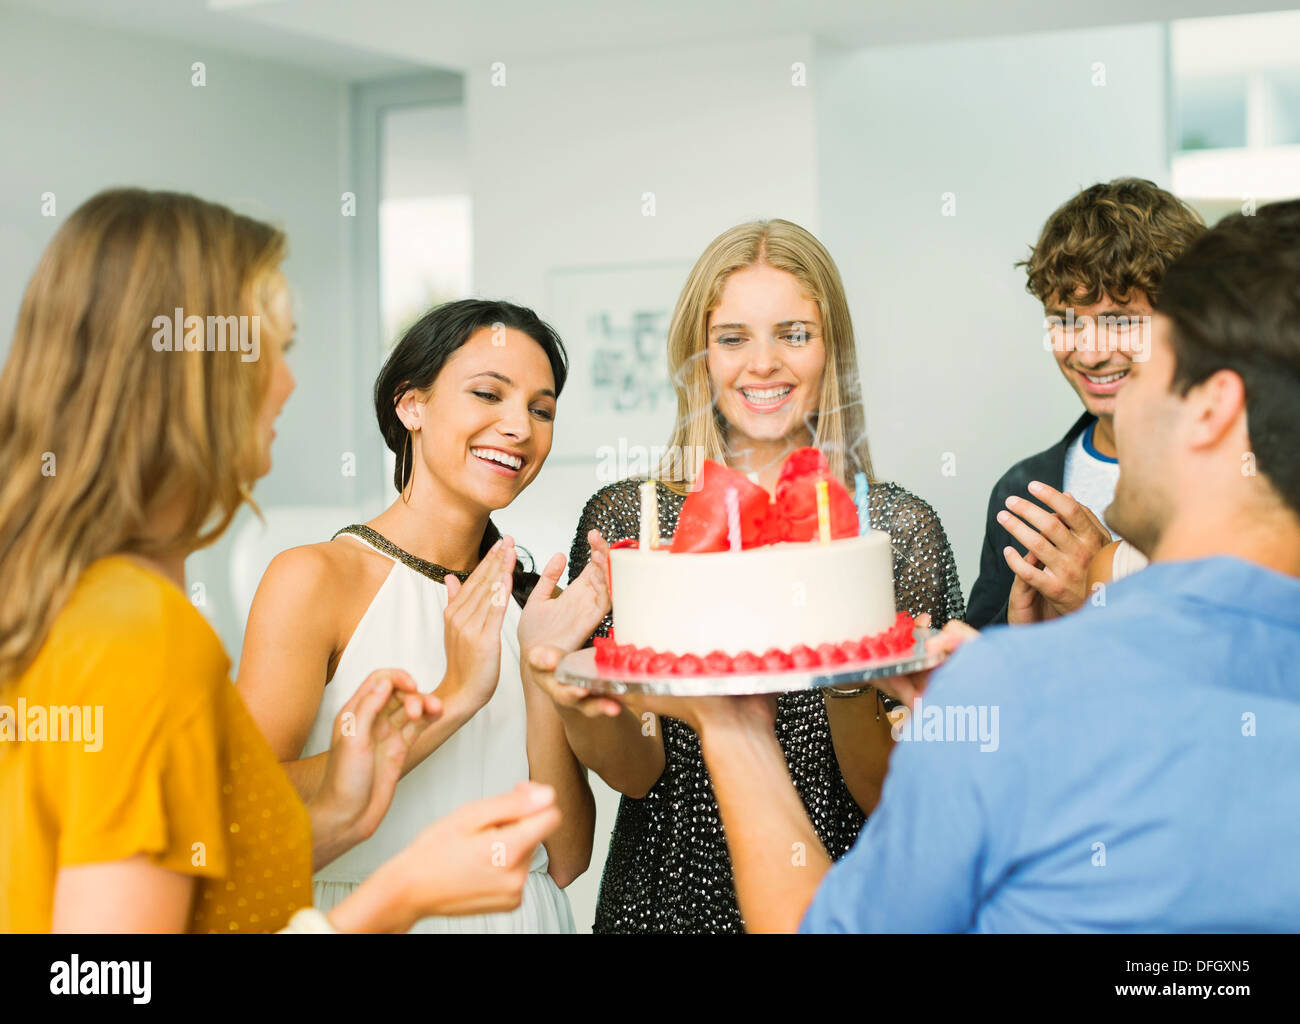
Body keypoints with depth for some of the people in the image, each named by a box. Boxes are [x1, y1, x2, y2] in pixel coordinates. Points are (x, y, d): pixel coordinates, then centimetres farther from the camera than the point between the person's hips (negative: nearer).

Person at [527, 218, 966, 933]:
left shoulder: (899, 526, -7)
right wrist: (585, 699, -28)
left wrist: (851, 680, -28)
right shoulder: (623, 518, -6)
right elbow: (638, 773, -8)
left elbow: (890, 797, -9)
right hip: (667, 898, 1)